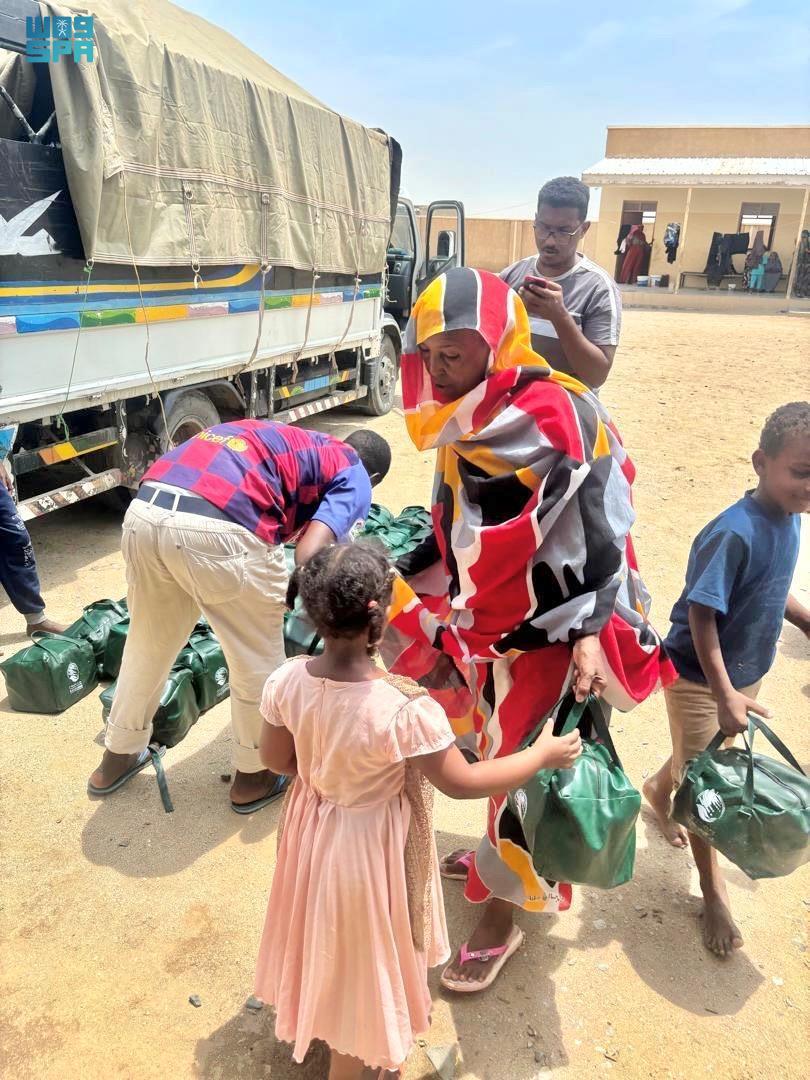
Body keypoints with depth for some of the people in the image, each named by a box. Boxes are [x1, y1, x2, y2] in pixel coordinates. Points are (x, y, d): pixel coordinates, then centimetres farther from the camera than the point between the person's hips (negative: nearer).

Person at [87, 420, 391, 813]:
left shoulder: (285, 439, 35)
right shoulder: (353, 478, 14)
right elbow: (308, 554, -4)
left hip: (144, 511, 8)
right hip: (216, 530, -7)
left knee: (148, 644, 29)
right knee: (258, 660, 18)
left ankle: (118, 757, 49)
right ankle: (253, 775, 37)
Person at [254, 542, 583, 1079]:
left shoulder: (287, 681, -21)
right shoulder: (407, 708, -36)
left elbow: (276, 759, -5)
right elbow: (462, 783, -23)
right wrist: (543, 754, -10)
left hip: (314, 828, 6)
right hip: (372, 846, -5)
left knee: (325, 934, 33)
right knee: (362, 955, 22)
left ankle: (315, 1020, 63)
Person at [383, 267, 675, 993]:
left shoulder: (556, 416, -21)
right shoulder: (465, 422, 3)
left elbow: (600, 527, -21)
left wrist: (590, 633, -28)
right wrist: (399, 584, 13)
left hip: (549, 631, -7)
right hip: (487, 625, 7)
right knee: (498, 755, 22)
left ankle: (502, 911, 29)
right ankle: (502, 855, 49)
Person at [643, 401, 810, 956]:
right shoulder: (735, 532, -30)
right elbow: (702, 615, -27)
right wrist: (723, 692, -27)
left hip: (746, 672, 8)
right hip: (700, 677, -7)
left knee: (701, 757, 27)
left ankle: (658, 788, 58)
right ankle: (714, 893, 28)